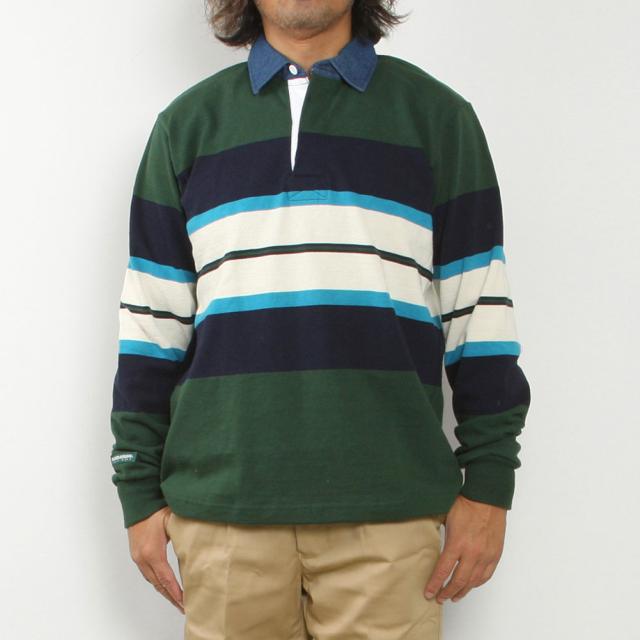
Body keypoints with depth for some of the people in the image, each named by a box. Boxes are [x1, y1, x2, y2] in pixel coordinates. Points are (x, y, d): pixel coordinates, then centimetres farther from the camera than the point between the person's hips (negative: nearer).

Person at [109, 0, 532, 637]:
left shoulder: (438, 115, 10)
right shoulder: (186, 124, 13)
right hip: (222, 499, 1)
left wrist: (488, 486, 2)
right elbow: (151, 320, 11)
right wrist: (140, 490, 8)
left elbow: (478, 313, 6)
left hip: (388, 507, -1)